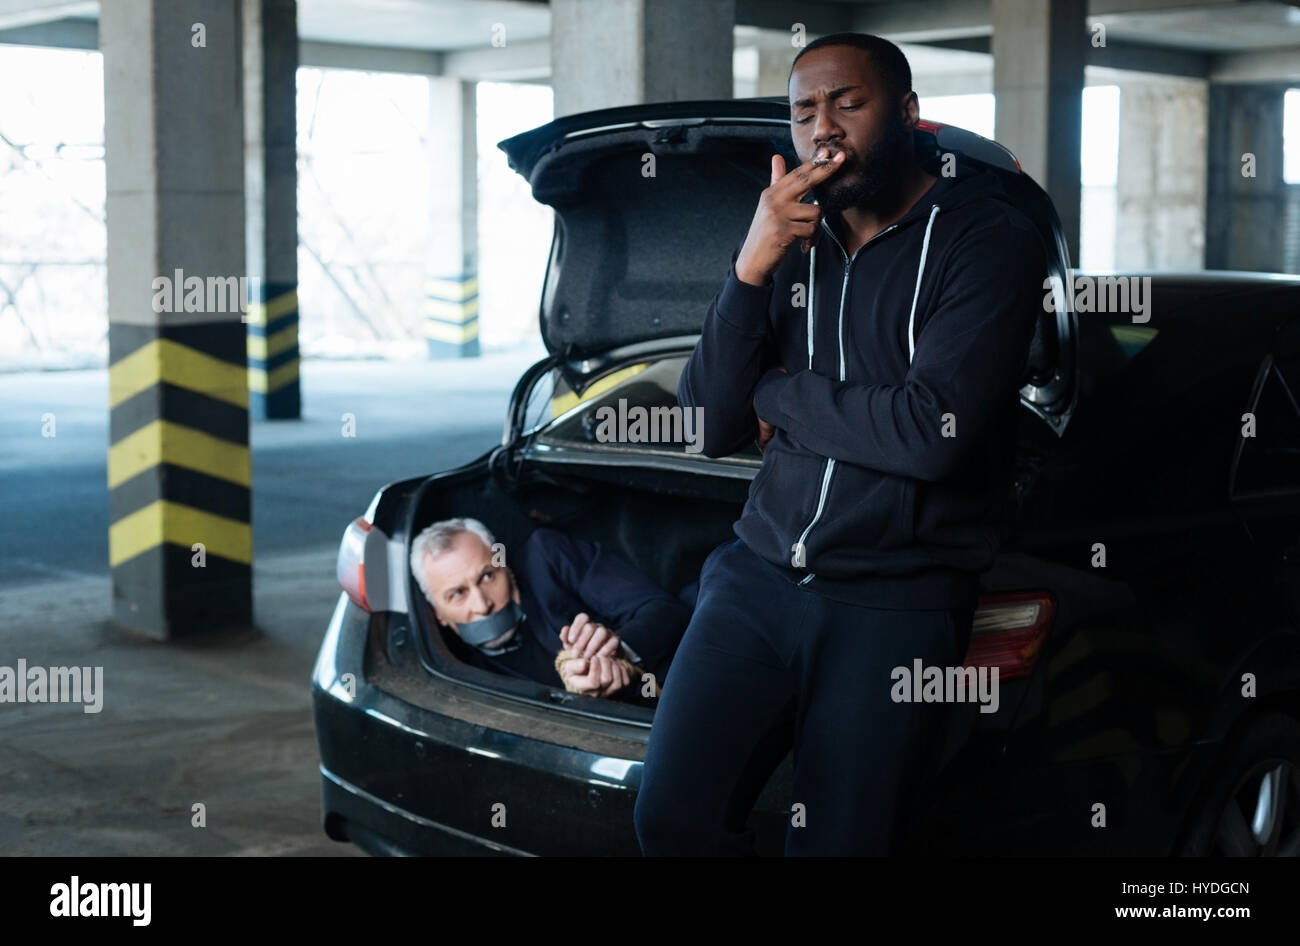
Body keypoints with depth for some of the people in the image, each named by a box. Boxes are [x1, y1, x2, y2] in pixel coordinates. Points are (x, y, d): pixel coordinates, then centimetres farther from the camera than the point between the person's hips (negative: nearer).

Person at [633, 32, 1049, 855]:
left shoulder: (990, 241, -5)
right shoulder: (796, 245, 12)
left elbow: (932, 432, -18)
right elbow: (708, 430, 4)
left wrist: (777, 394, -4)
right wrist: (751, 270, -9)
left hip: (897, 605, -4)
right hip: (759, 573, 4)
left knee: (837, 843, -3)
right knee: (672, 817, -9)